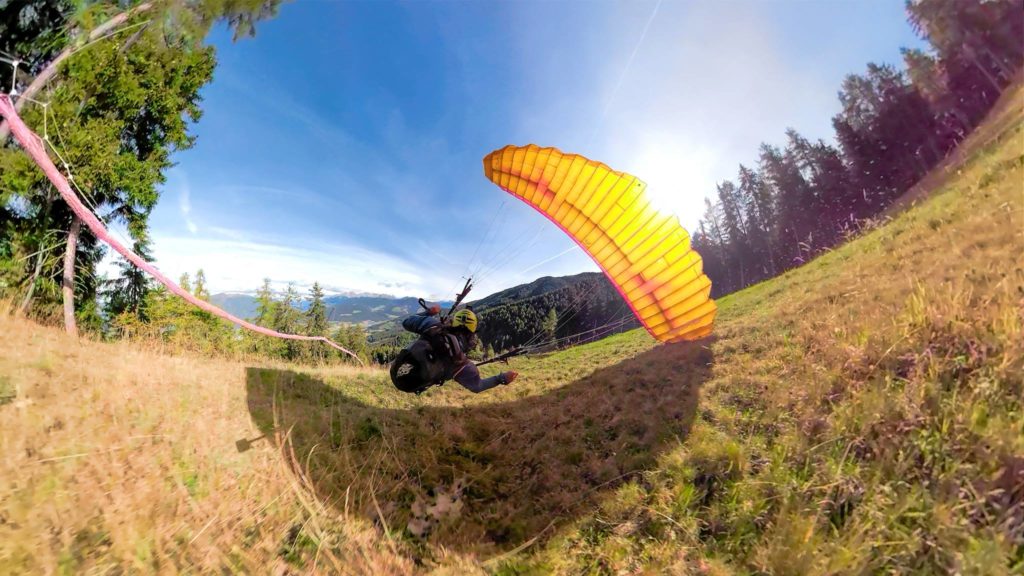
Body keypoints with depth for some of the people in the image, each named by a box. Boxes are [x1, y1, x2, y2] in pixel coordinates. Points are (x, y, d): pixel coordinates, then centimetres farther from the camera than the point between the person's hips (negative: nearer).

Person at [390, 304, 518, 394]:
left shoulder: (434, 325, -17)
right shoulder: (462, 363, -19)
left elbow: (406, 322, -1)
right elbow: (477, 386, -5)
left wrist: (428, 312, 12)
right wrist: (502, 378, -3)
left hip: (396, 372, 2)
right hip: (412, 386, -2)